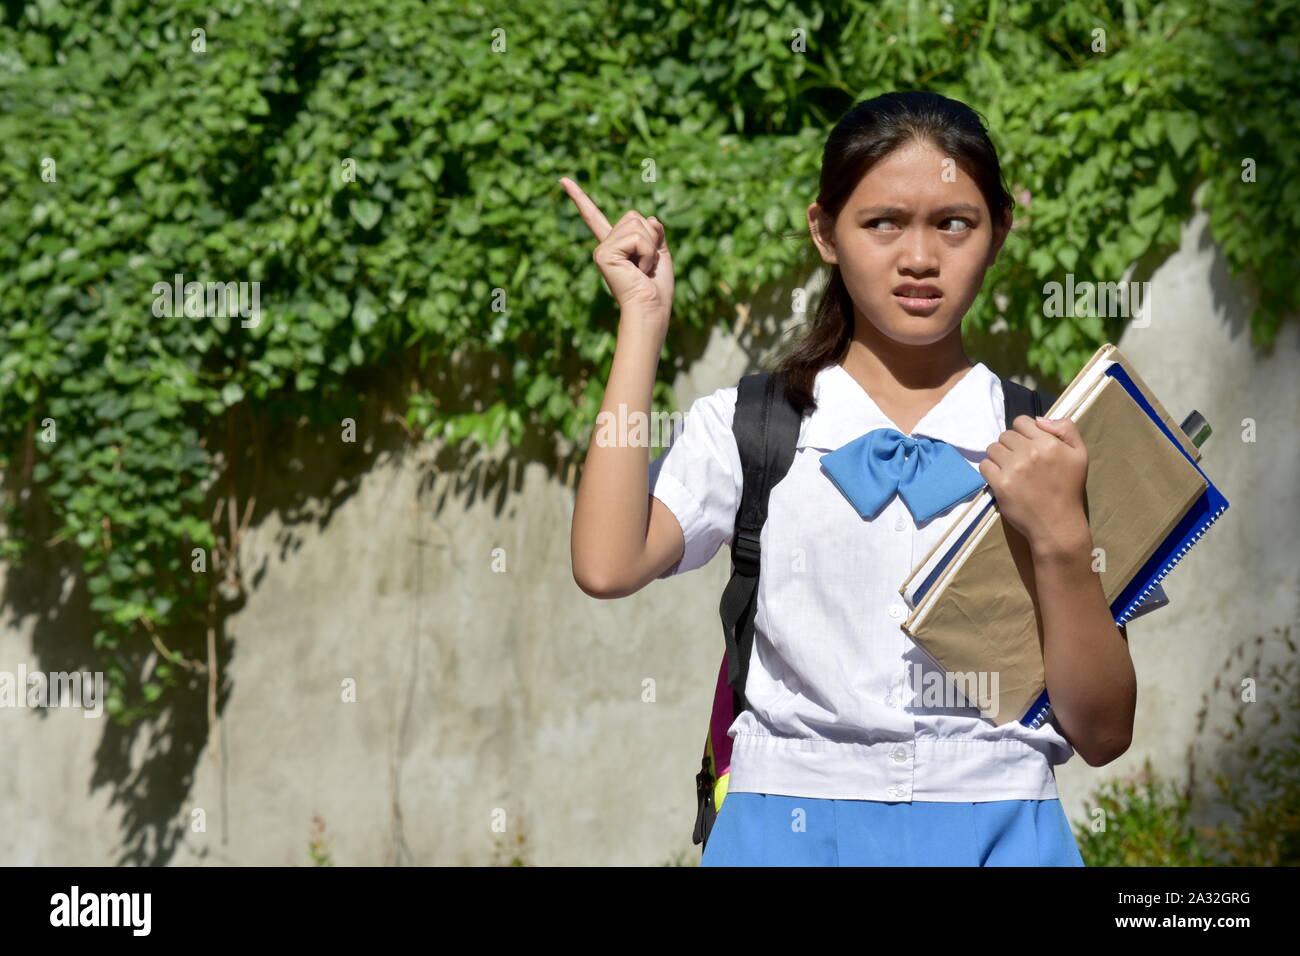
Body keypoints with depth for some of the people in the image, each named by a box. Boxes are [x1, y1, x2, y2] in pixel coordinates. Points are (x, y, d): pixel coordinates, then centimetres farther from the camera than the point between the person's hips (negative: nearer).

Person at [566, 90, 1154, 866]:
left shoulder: (1049, 446, 3)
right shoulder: (743, 424, 4)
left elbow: (1103, 735, 1)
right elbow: (607, 565, -16)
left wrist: (1061, 540, -15)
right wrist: (644, 316, -6)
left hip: (996, 828, 0)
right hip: (790, 823, 0)